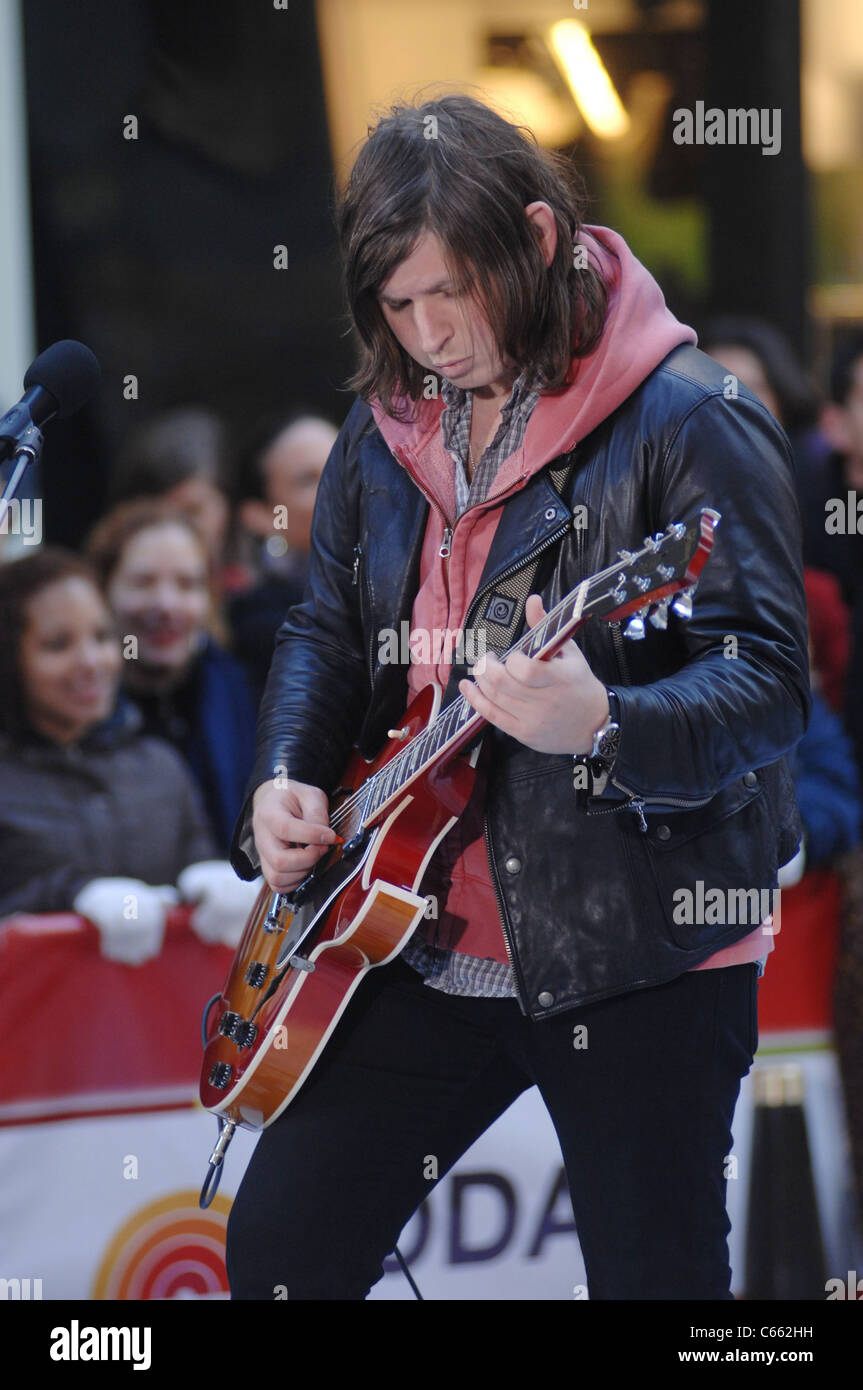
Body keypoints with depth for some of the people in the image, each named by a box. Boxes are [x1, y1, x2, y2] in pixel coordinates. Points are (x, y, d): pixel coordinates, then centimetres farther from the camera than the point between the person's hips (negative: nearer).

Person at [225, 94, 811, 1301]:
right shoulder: (388, 424, 9)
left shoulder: (685, 420, -13)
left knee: (655, 1283, -1)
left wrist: (601, 728, -37)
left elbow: (770, 682, -19)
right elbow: (328, 628, 20)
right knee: (279, 1248, 9)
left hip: (638, 951, -6)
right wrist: (285, 778, 1)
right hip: (422, 943, 7)